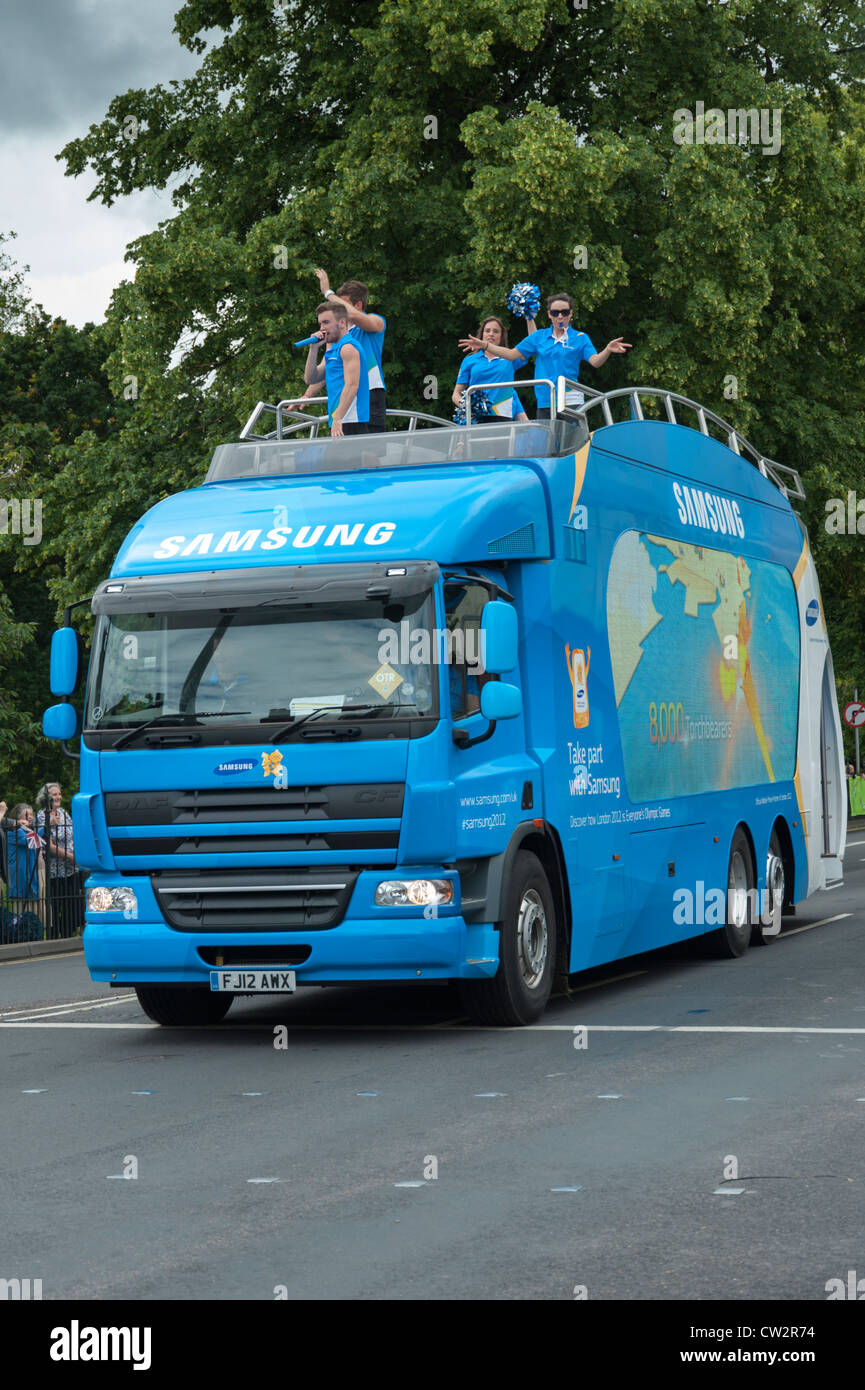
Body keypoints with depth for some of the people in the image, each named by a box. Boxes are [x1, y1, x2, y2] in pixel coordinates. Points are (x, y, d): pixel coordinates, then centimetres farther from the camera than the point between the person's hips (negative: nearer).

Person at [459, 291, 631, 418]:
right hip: (544, 402, 4)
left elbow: (595, 361, -9)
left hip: (570, 402, -3)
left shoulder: (580, 338, 5)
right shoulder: (539, 337, 14)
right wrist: (484, 345, 10)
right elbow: (513, 354, 17)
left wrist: (608, 350, -31)